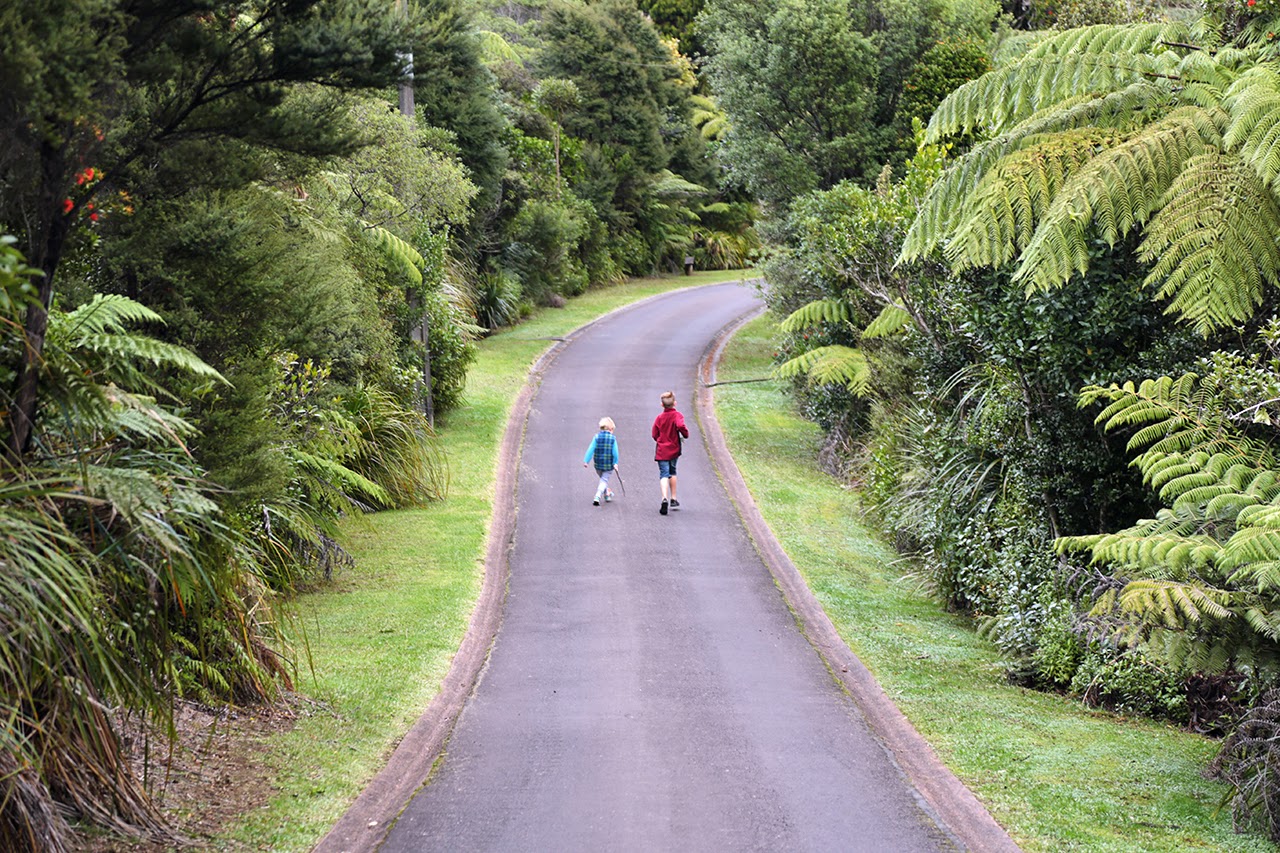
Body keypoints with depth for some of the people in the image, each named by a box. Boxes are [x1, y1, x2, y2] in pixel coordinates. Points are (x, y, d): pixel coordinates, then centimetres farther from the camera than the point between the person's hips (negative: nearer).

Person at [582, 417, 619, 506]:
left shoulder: (597, 437, -4)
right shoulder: (612, 438, -8)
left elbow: (591, 449, -7)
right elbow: (615, 452, -8)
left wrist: (586, 461, -5)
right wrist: (615, 463, 1)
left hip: (598, 464, 2)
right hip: (608, 464, -2)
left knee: (602, 478, 24)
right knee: (604, 480, 1)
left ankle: (607, 495, 37)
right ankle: (597, 497, -18)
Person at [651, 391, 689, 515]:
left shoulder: (659, 417, 1)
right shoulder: (677, 415, -7)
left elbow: (655, 435, 4)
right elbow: (681, 426, -28)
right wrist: (685, 434, -8)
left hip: (661, 451, 0)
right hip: (674, 449, 0)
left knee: (664, 474, -8)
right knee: (672, 472, 21)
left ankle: (665, 498, -30)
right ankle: (673, 499, 26)